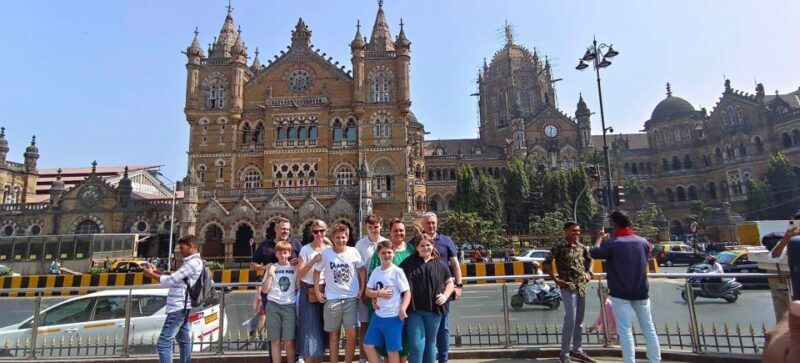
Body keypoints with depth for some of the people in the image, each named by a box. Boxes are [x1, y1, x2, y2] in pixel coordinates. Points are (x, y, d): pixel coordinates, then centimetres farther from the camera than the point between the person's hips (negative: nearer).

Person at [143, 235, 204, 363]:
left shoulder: (193, 262, -17)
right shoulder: (194, 262, 17)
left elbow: (171, 280, -19)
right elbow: (176, 279, 17)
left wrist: (151, 274, -5)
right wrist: (157, 272, 7)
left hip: (179, 307, -11)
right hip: (182, 307, 11)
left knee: (163, 343, -10)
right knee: (184, 340, 16)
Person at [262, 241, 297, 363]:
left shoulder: (294, 267, 7)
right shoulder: (271, 268, 8)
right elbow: (264, 289, 5)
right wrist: (270, 275, -6)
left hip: (289, 306, -1)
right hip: (273, 306, 1)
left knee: (289, 341, -2)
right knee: (275, 340, 3)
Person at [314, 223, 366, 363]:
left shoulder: (353, 252, -3)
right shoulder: (326, 253, -4)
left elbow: (361, 270, 8)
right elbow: (317, 272, 6)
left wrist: (362, 288, 1)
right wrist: (317, 291, 0)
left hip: (351, 298, 0)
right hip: (332, 299, 0)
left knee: (351, 335, 0)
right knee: (333, 335, 11)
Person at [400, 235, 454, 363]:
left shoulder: (440, 264, 7)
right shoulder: (408, 263, 3)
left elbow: (449, 282, 14)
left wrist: (445, 296, -4)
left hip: (434, 310, 2)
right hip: (414, 310, -2)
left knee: (431, 343, 14)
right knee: (416, 344, -5)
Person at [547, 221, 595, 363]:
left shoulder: (581, 246, 8)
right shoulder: (559, 246, -11)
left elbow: (589, 259, 25)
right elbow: (548, 262, -11)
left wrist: (589, 273, 10)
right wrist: (555, 279, -12)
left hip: (582, 286, 7)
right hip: (568, 287, -7)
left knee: (579, 320, 14)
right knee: (570, 319, -9)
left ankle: (577, 350, 28)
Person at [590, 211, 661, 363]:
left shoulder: (612, 243, -12)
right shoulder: (643, 241, 3)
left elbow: (594, 253, -7)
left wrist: (600, 238, 9)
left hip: (620, 293, -5)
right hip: (641, 292, 5)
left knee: (625, 330, -2)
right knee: (649, 329, 14)